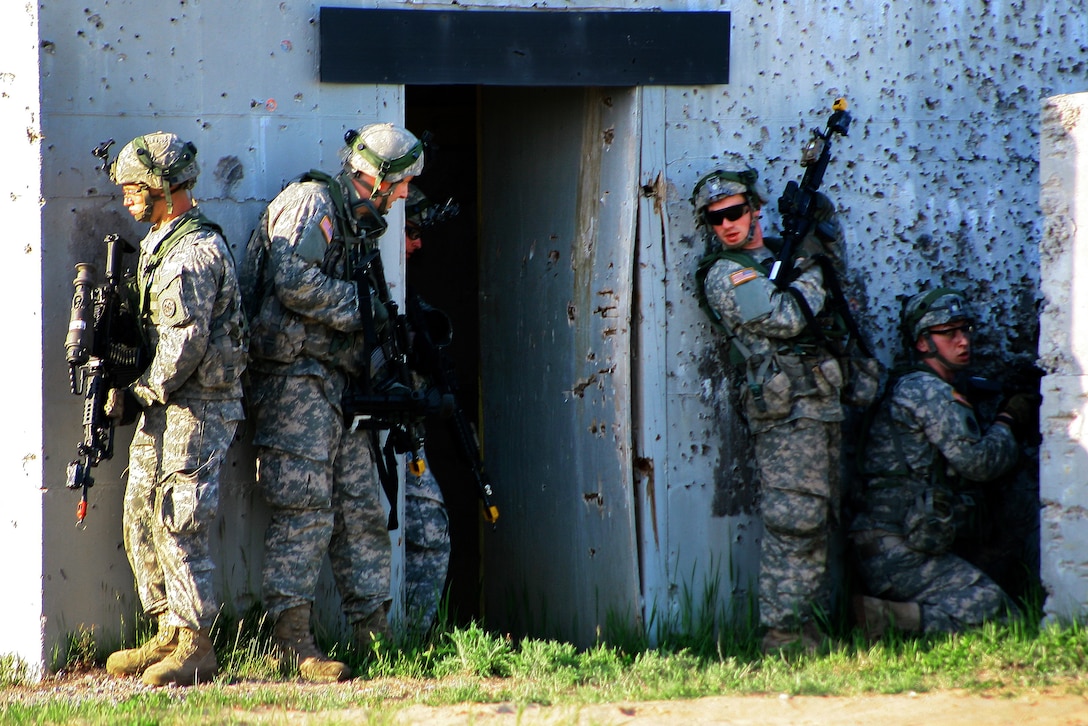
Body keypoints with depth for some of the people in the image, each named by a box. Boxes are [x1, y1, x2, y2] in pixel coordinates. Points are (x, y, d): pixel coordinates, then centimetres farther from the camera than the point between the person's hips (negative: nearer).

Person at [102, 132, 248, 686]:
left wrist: (141, 395, -12)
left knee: (179, 524, -10)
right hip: (165, 406, 10)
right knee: (141, 519, 11)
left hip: (197, 409, -10)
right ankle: (171, 635, 18)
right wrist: (130, 392, 9)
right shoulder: (158, 244, 16)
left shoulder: (196, 252, -16)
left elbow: (184, 344, -22)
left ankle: (197, 648, -7)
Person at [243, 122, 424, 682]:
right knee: (304, 507, -12)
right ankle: (294, 642, -12)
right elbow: (294, 281, -22)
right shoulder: (311, 204, -9)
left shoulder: (355, 221, 21)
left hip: (336, 380, 10)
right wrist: (361, 305, -13)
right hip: (296, 376, -10)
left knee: (361, 507, 8)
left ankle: (374, 634, 12)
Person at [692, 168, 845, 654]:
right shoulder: (725, 275, -5)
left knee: (820, 524, 9)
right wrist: (810, 269, -3)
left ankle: (811, 624, 12)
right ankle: (782, 632, -14)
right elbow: (785, 318, -17)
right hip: (786, 414, -8)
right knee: (793, 523, -14)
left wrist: (824, 231, 18)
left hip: (824, 408, 8)